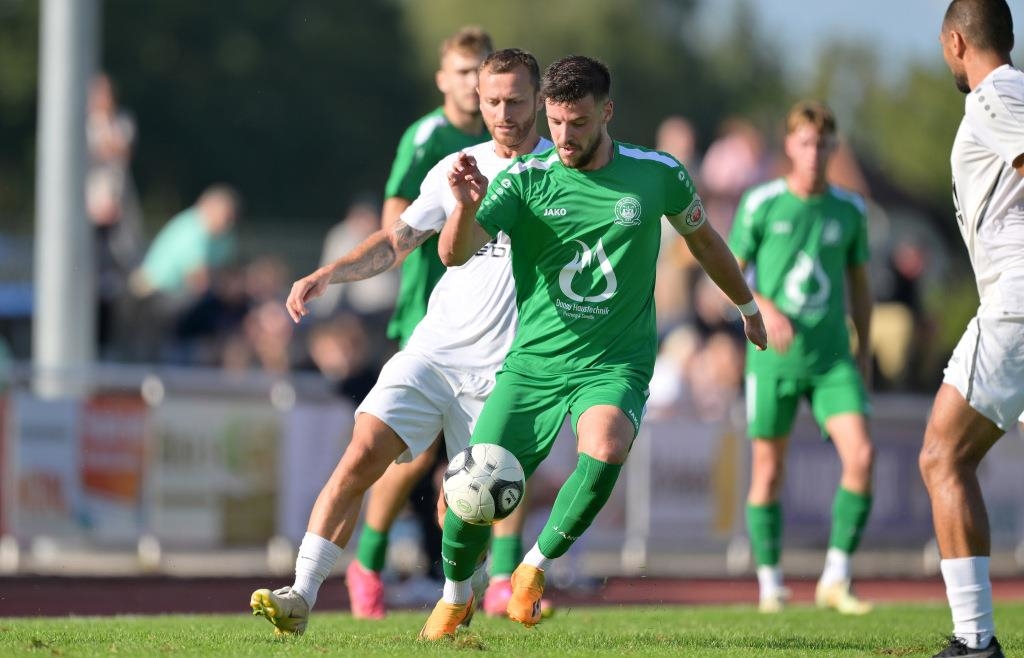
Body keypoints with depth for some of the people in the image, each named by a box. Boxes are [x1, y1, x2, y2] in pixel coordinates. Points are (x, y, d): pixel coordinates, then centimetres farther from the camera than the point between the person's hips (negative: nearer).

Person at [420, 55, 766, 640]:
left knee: (605, 450, -32)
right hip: (533, 363, 0)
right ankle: (456, 597, 26)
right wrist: (468, 204, -40)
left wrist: (748, 306, 31)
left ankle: (535, 569, -9)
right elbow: (455, 253, -18)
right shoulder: (524, 180, -6)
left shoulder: (657, 175, -2)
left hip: (616, 364, 0)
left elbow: (702, 238, 19)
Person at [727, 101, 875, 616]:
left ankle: (836, 579, -5)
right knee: (767, 471, 2)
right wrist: (765, 309, -17)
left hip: (832, 358, 2)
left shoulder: (849, 209, 5)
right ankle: (770, 584, 18)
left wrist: (864, 353, 14)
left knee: (861, 456, -15)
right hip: (773, 357, -2)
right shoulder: (760, 204, -3)